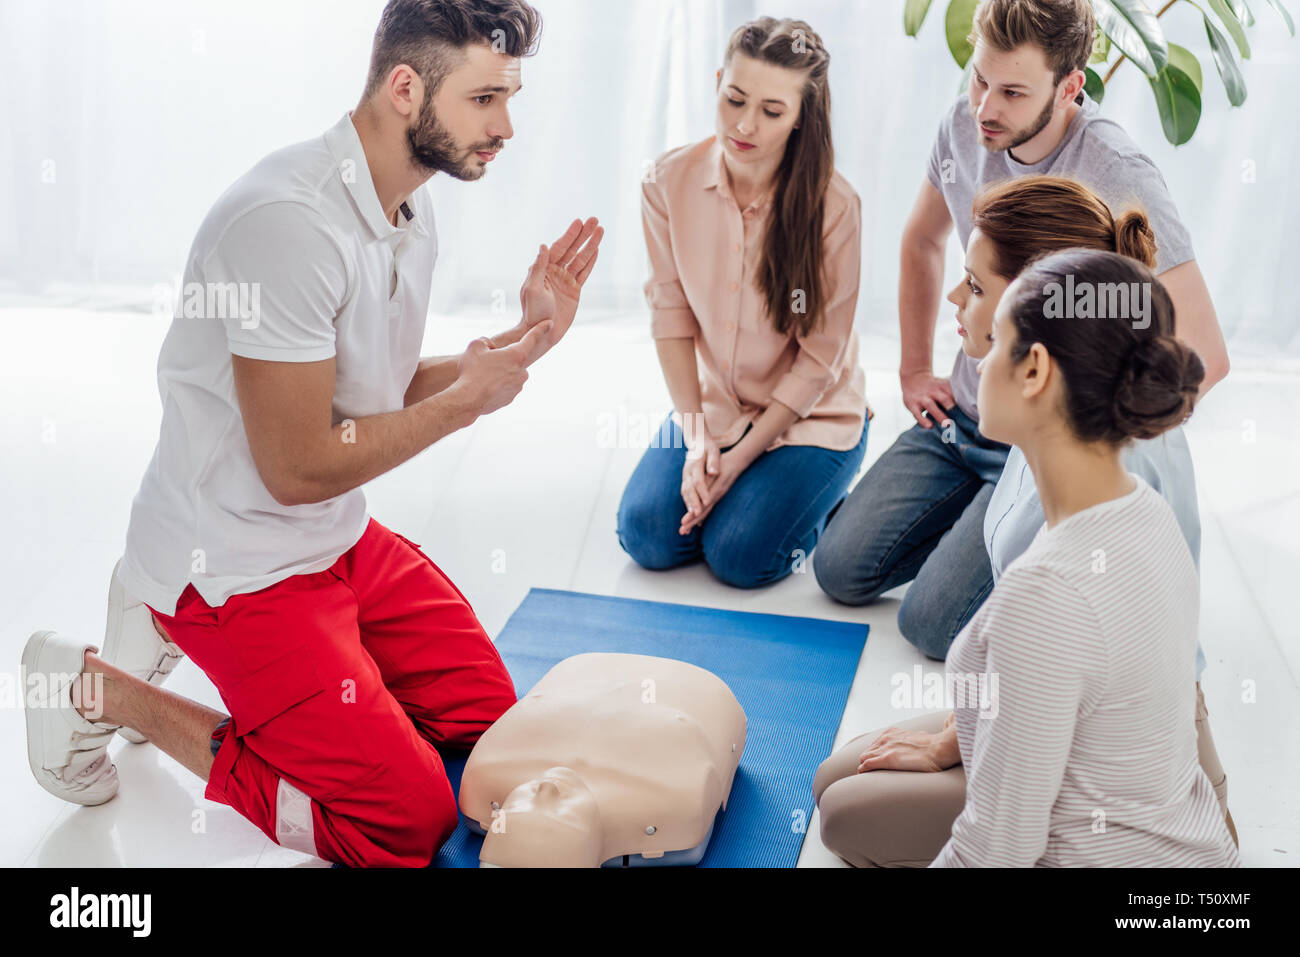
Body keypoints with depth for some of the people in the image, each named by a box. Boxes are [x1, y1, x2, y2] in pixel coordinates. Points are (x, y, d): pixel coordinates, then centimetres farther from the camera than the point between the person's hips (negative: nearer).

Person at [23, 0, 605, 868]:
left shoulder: (410, 207, 3)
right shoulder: (289, 219, -26)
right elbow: (300, 468, -24)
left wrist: (524, 338, -2)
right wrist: (467, 399, -15)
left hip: (343, 538, 9)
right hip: (232, 561, -9)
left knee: (488, 720, 10)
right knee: (412, 819, -10)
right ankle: (99, 688, 2)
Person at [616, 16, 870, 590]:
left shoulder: (834, 207, -21)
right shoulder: (670, 182, -11)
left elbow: (818, 359, -16)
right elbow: (671, 315, -7)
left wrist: (740, 457, -18)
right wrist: (697, 438, -13)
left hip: (808, 415, -3)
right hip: (712, 406, 3)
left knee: (739, 555, -17)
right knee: (647, 536, -11)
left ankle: (817, 500, 15)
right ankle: (713, 483, 20)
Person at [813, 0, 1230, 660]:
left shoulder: (1117, 178, -25)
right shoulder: (965, 127, -5)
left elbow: (1202, 356, -26)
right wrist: (914, 369, 14)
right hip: (961, 417, 6)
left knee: (933, 626, -13)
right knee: (842, 570, 1)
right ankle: (978, 514, 22)